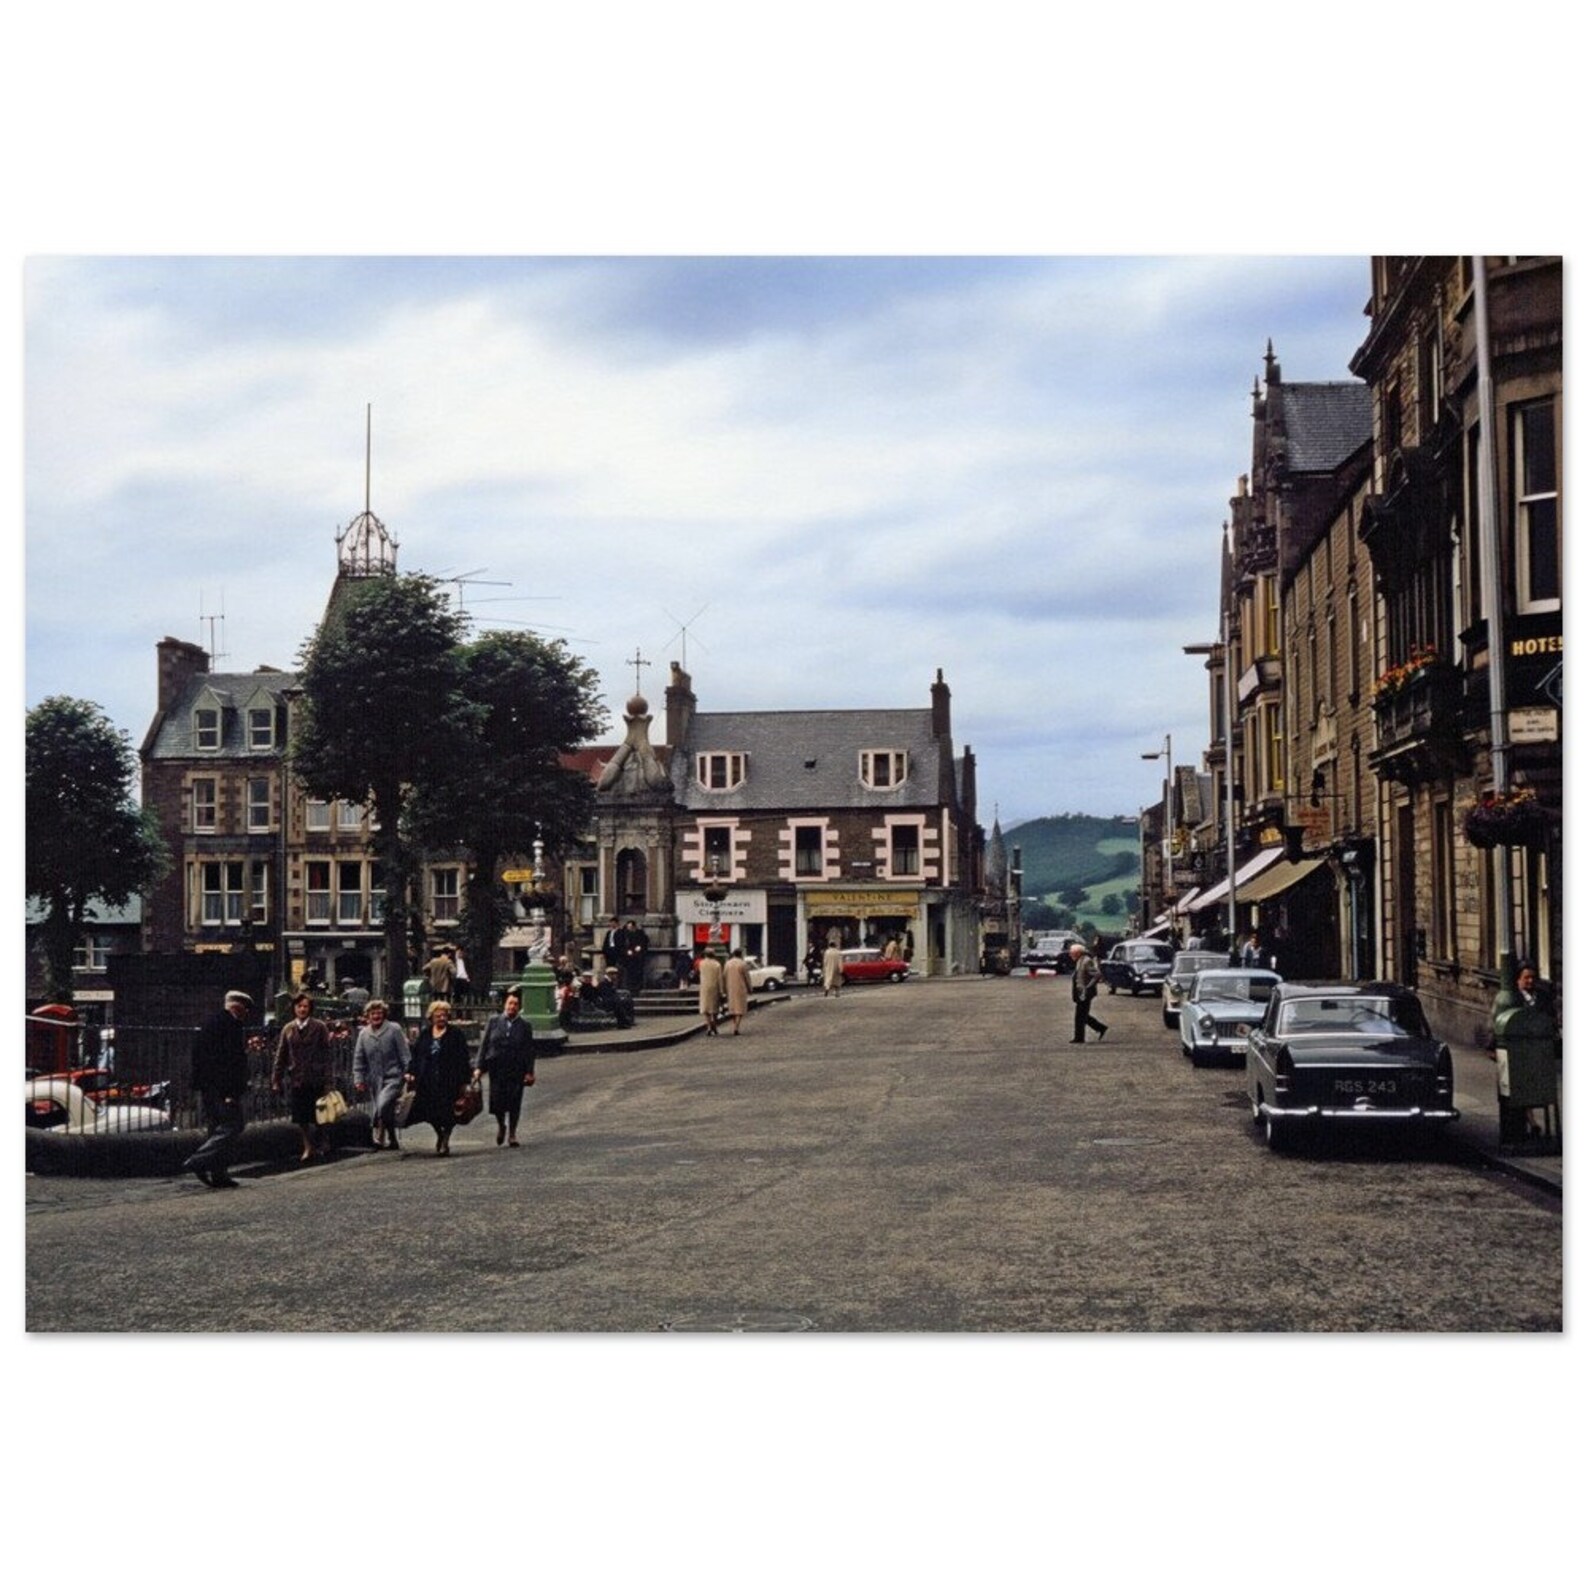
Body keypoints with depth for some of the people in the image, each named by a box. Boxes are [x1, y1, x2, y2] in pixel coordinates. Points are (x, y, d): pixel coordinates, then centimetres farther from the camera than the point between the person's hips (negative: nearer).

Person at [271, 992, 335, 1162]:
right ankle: (308, 1147, 17)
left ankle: (321, 1144, 23)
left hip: (315, 1080, -3)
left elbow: (326, 1054, -3)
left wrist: (327, 1081, -8)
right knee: (300, 1117, 3)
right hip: (295, 1079, 3)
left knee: (318, 1115, 3)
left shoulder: (319, 1027, 0)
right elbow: (281, 1056, 10)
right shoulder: (288, 1029, 8)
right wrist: (276, 1080, 4)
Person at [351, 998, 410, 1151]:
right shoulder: (363, 1034, 9)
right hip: (374, 1079, 5)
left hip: (393, 1077, -5)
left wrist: (408, 1073, -8)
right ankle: (391, 1141, 19)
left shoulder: (394, 1029, -1)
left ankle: (380, 1138, -15)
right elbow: (358, 1059, 12)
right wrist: (358, 1079, 4)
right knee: (375, 1112, 6)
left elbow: (404, 1054, -1)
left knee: (383, 1105, -25)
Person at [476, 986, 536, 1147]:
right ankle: (501, 1125, 25)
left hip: (516, 1070, 0)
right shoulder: (493, 1021, 5)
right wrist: (479, 1067, 0)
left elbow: (530, 1051, 3)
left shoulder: (524, 1025, 4)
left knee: (514, 1102, -2)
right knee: (497, 1100, -5)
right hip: (496, 1068, 0)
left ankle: (512, 1134, 13)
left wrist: (529, 1072, -3)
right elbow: (484, 1045, 6)